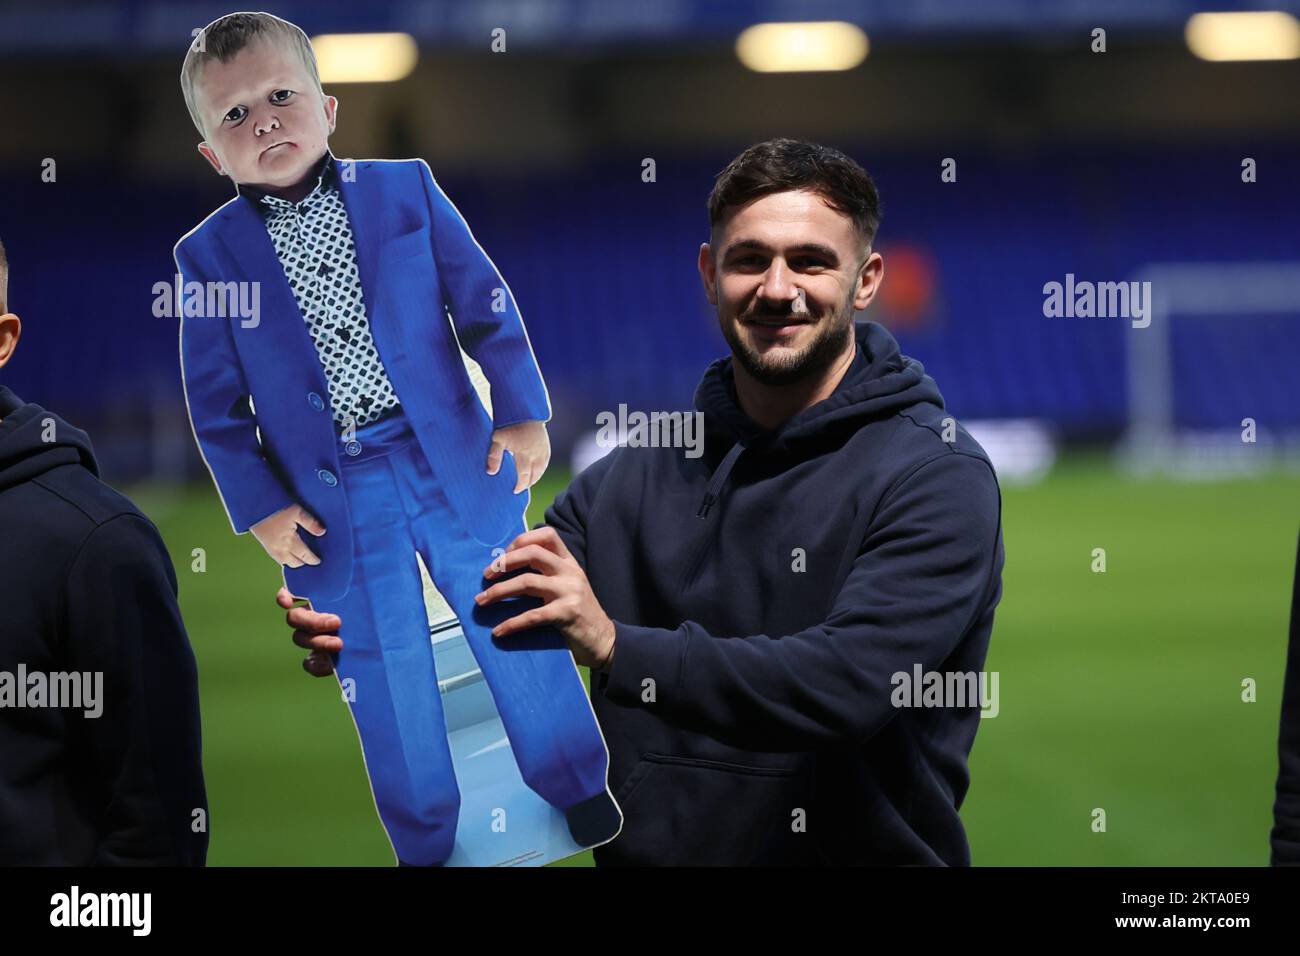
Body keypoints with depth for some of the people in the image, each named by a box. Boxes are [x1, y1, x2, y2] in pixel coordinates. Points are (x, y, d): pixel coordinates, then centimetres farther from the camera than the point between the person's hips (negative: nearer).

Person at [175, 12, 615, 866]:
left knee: (515, 627, 12)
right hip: (334, 501, 0)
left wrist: (523, 412, -4)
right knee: (386, 672, 11)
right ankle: (425, 837, 28)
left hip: (453, 460, 0)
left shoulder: (407, 191, -3)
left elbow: (485, 303, 2)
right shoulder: (208, 256, -3)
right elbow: (216, 403, 0)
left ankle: (574, 781, 32)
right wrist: (260, 507, -6)